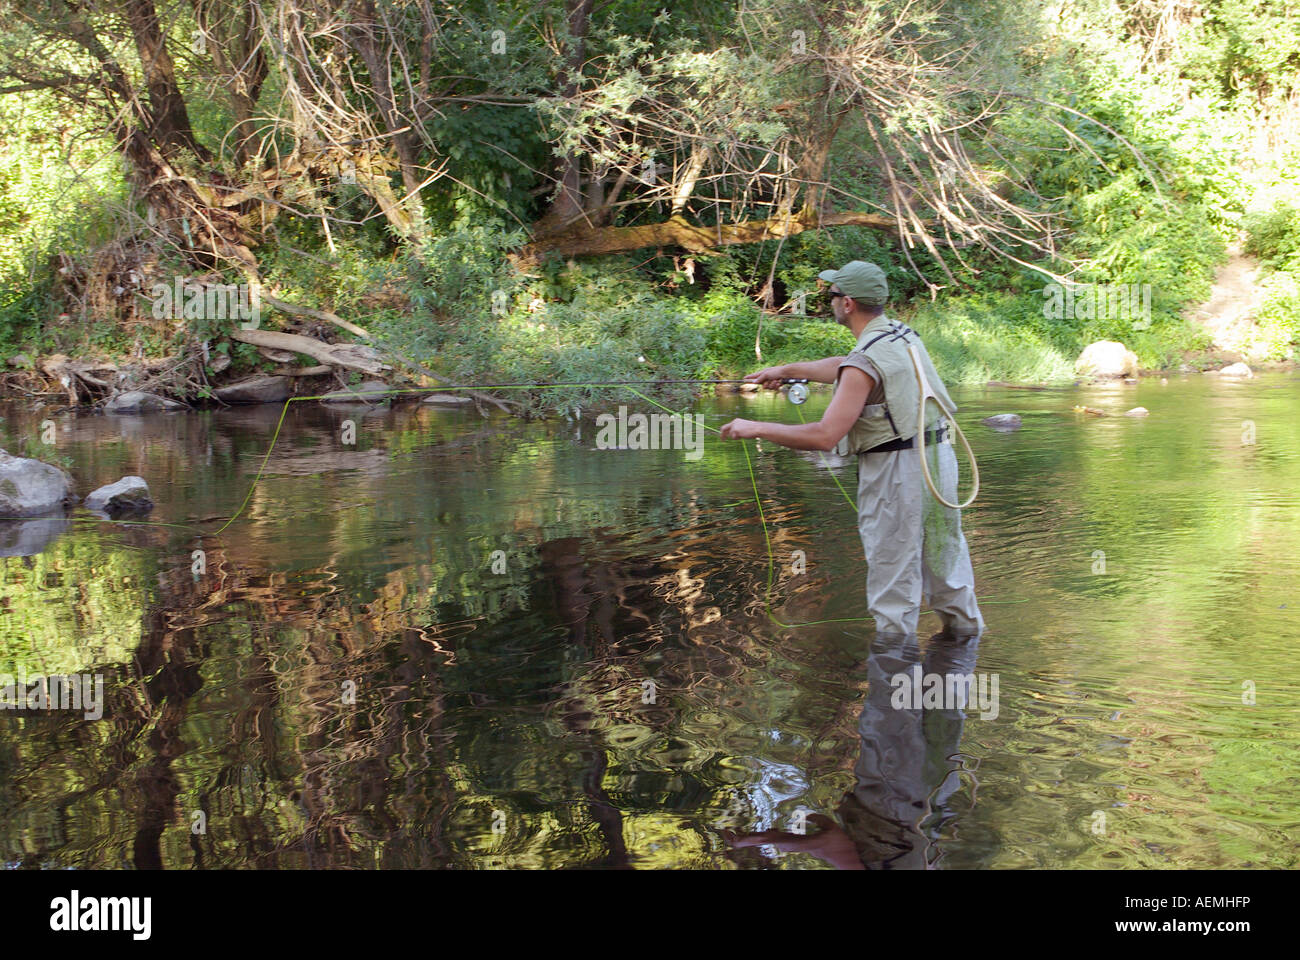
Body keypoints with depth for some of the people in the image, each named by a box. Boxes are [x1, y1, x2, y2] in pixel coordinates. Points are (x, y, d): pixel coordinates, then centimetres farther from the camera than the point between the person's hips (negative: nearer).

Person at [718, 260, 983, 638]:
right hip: (938, 457, 8)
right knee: (944, 556, 21)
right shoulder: (903, 334, 8)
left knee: (893, 568, 2)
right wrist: (786, 370, 34)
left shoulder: (866, 360, -19)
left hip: (896, 470, -8)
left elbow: (825, 436, -25)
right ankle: (966, 629, 34)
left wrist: (757, 429, -17)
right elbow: (844, 368, 26)